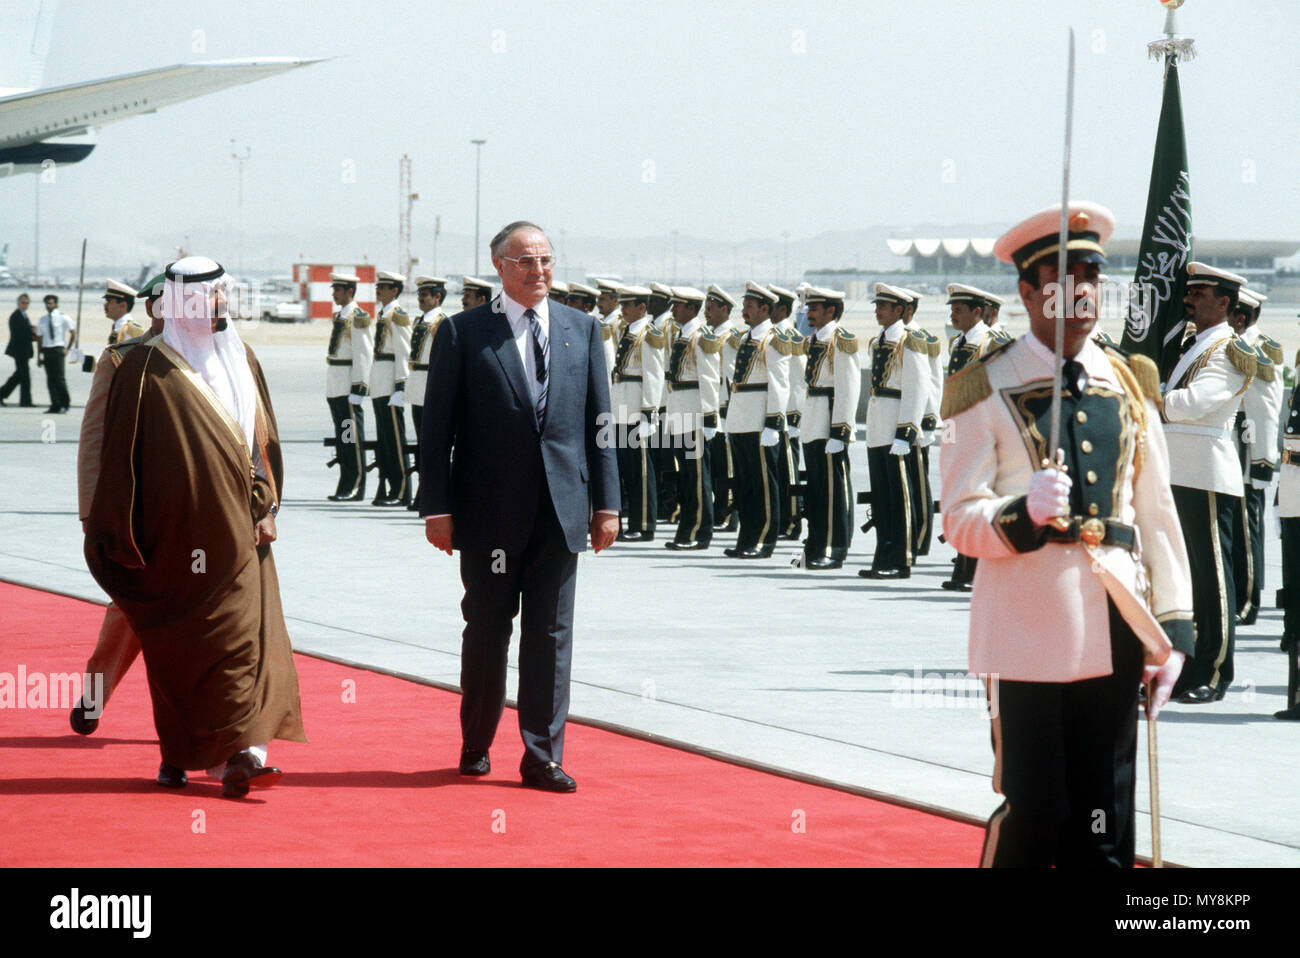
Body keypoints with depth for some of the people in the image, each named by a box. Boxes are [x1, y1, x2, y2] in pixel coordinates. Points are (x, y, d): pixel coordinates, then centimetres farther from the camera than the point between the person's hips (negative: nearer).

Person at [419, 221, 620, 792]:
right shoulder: (463, 333, 0)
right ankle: (476, 745, 23)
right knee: (487, 629, 8)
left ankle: (543, 758, 7)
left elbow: (598, 423, 10)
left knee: (551, 633, 2)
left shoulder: (582, 330, 9)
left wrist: (606, 503, 5)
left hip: (560, 508, 2)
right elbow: (436, 428, -2)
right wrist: (437, 507, -8)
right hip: (489, 511, -2)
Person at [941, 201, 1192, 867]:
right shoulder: (984, 391, -1)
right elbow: (959, 519, -4)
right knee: (1031, 813, -4)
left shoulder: (1131, 385, 12)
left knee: (1105, 832, 5)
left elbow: (1156, 512, 13)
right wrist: (1023, 513, -25)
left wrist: (1172, 627, 7)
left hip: (1114, 632, 4)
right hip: (1026, 636, -4)